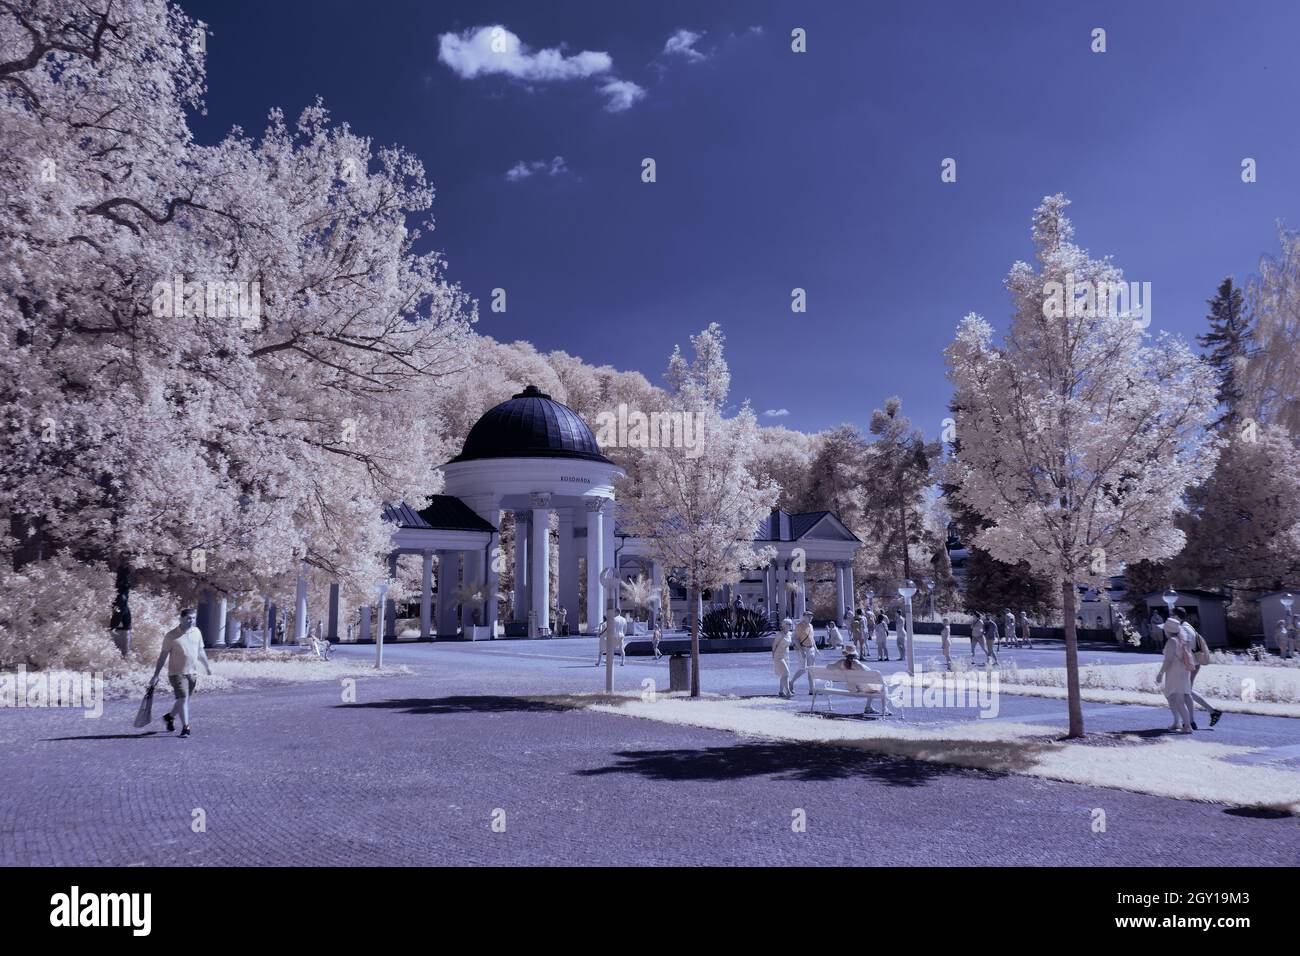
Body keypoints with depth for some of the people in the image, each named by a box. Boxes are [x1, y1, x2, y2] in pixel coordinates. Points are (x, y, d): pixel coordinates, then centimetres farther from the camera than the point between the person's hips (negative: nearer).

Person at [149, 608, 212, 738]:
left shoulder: (197, 632, 6)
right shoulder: (171, 635, -9)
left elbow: (200, 651, 19)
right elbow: (163, 656, -6)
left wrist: (207, 666, 24)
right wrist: (156, 675, -7)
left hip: (192, 673, 5)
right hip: (177, 673, -5)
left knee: (183, 700, 14)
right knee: (183, 699, -12)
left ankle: (169, 717, 39)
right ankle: (185, 727, -7)